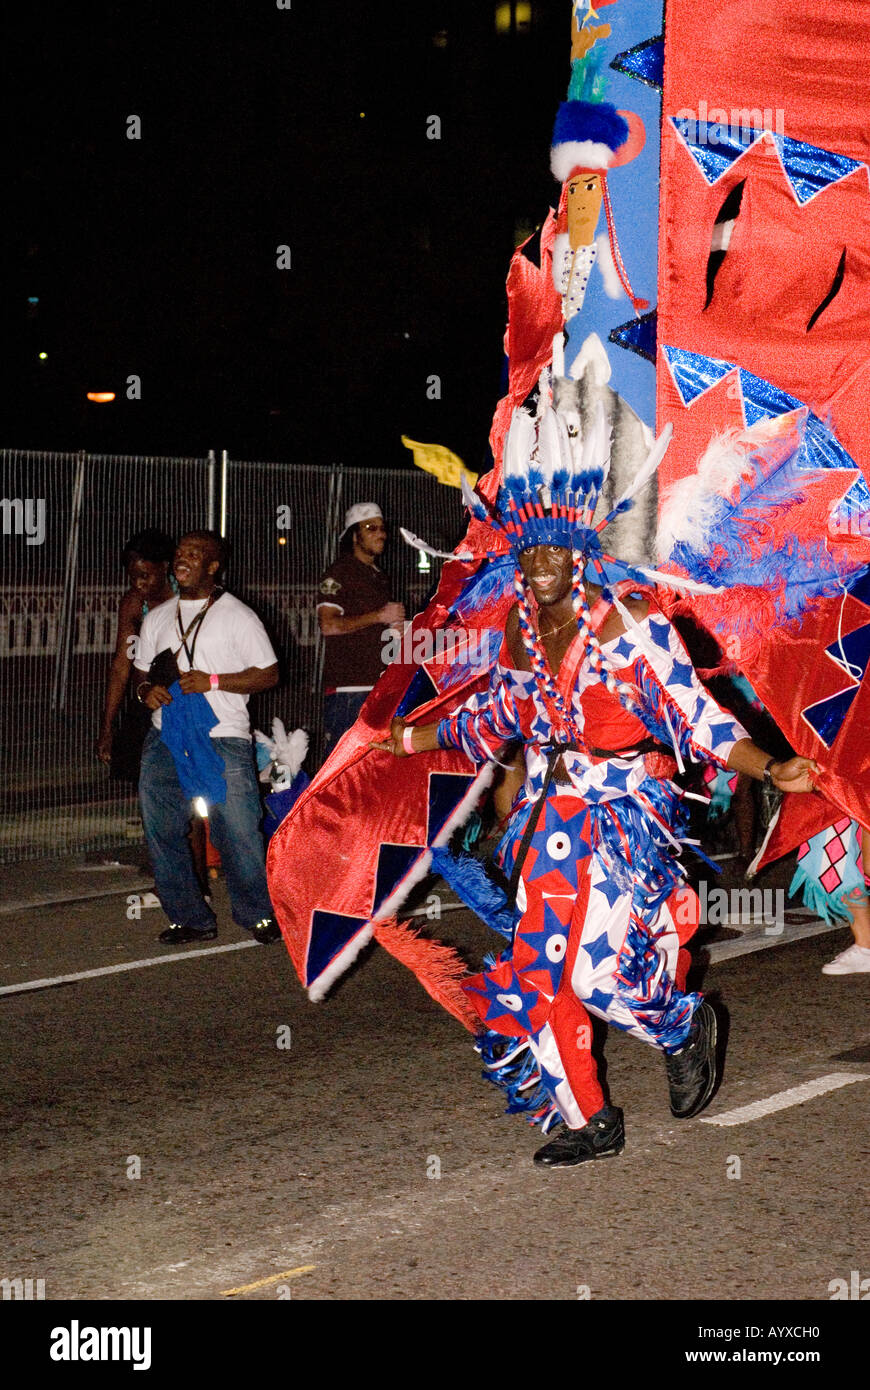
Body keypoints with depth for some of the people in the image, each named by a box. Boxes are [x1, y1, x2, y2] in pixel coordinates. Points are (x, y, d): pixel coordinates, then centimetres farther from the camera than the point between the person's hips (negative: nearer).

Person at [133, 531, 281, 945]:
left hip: (223, 740, -5)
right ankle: (190, 918, 15)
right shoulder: (158, 618, 16)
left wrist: (213, 681, -12)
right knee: (161, 832, 2)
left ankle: (258, 914, 12)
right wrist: (146, 690, -1)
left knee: (238, 833, -8)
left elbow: (268, 674, 0)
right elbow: (142, 672, 24)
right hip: (165, 739, 5)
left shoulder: (237, 616, 2)